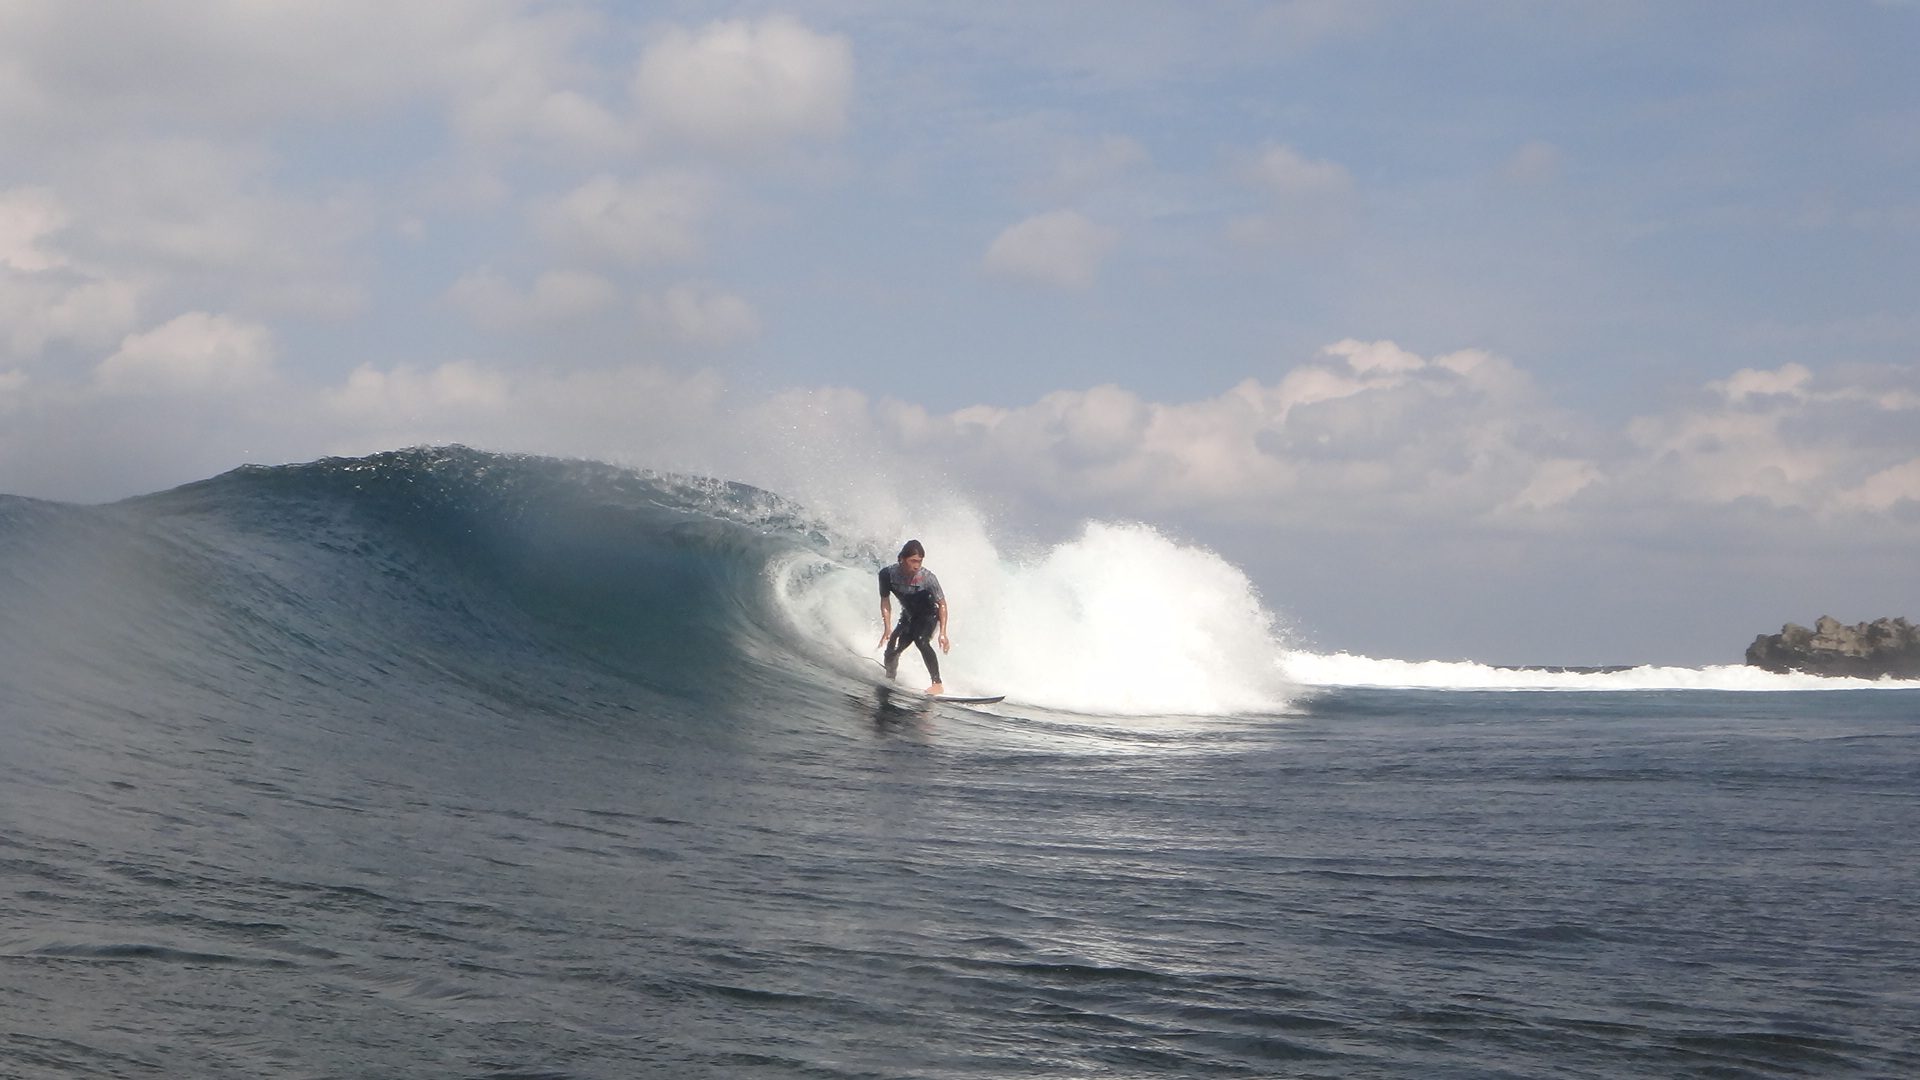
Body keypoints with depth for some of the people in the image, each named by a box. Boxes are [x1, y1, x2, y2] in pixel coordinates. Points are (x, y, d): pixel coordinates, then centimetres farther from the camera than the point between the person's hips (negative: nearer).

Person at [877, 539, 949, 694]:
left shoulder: (927, 578, -28)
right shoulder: (887, 574, -21)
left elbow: (942, 604, -18)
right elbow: (885, 601, -5)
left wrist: (943, 633, -25)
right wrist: (887, 630, -11)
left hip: (929, 615, -4)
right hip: (908, 617, 4)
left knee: (920, 640, -32)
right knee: (891, 651, -9)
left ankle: (938, 684, -31)